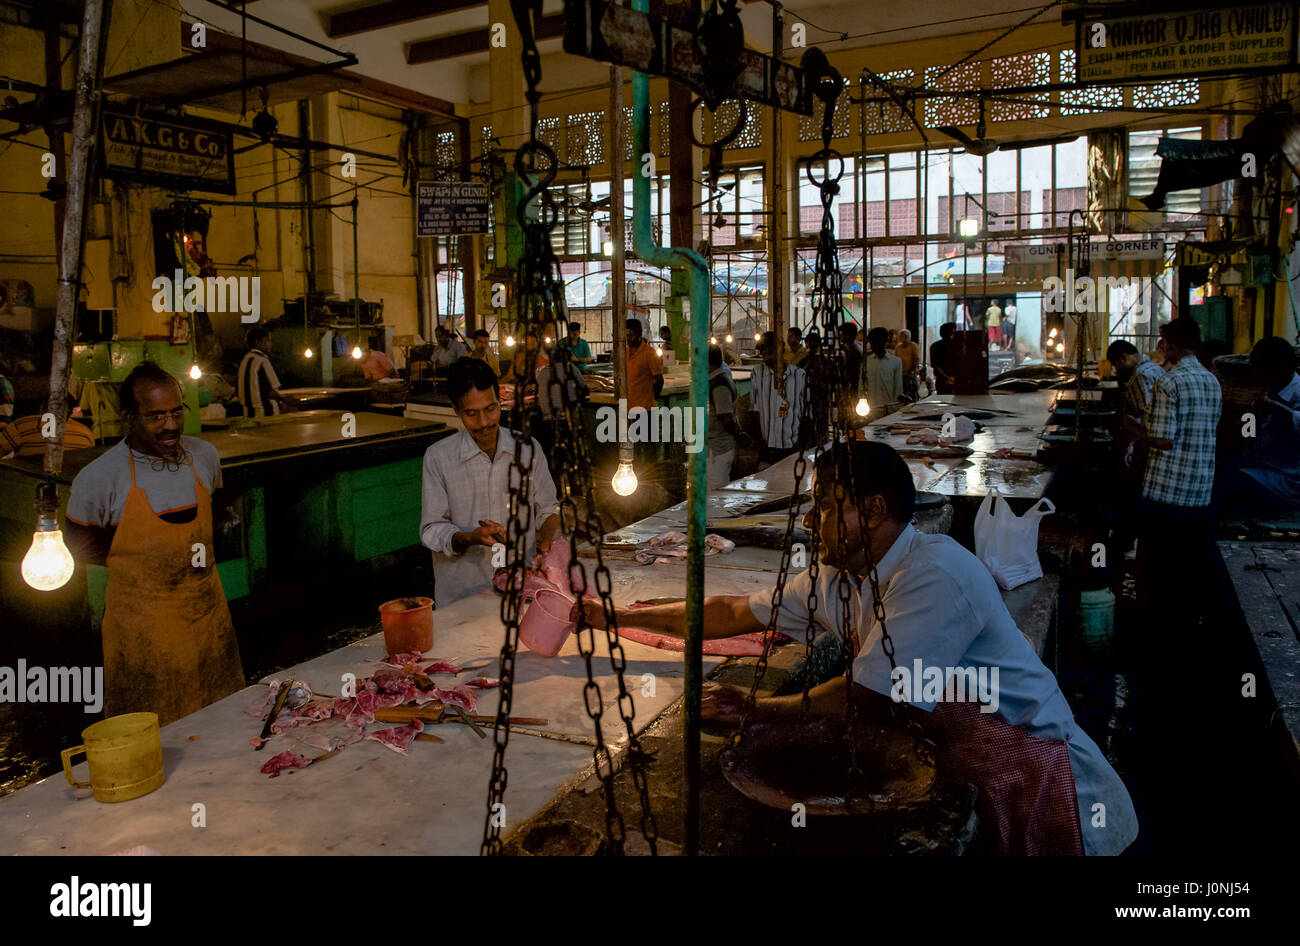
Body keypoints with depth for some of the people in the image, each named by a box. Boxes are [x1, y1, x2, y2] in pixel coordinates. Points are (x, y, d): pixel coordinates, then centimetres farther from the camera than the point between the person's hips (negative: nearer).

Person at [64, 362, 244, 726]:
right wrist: (143, 559, -5)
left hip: (208, 611, 4)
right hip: (142, 624, -4)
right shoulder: (98, 477, -13)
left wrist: (201, 552, 5)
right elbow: (80, 544, 0)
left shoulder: (204, 455, 1)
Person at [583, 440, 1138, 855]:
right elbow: (734, 614, 9)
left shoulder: (935, 573, -26)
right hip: (958, 770, 7)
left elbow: (864, 701, -24)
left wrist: (754, 709, -13)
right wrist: (617, 617, 10)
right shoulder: (834, 578, -1)